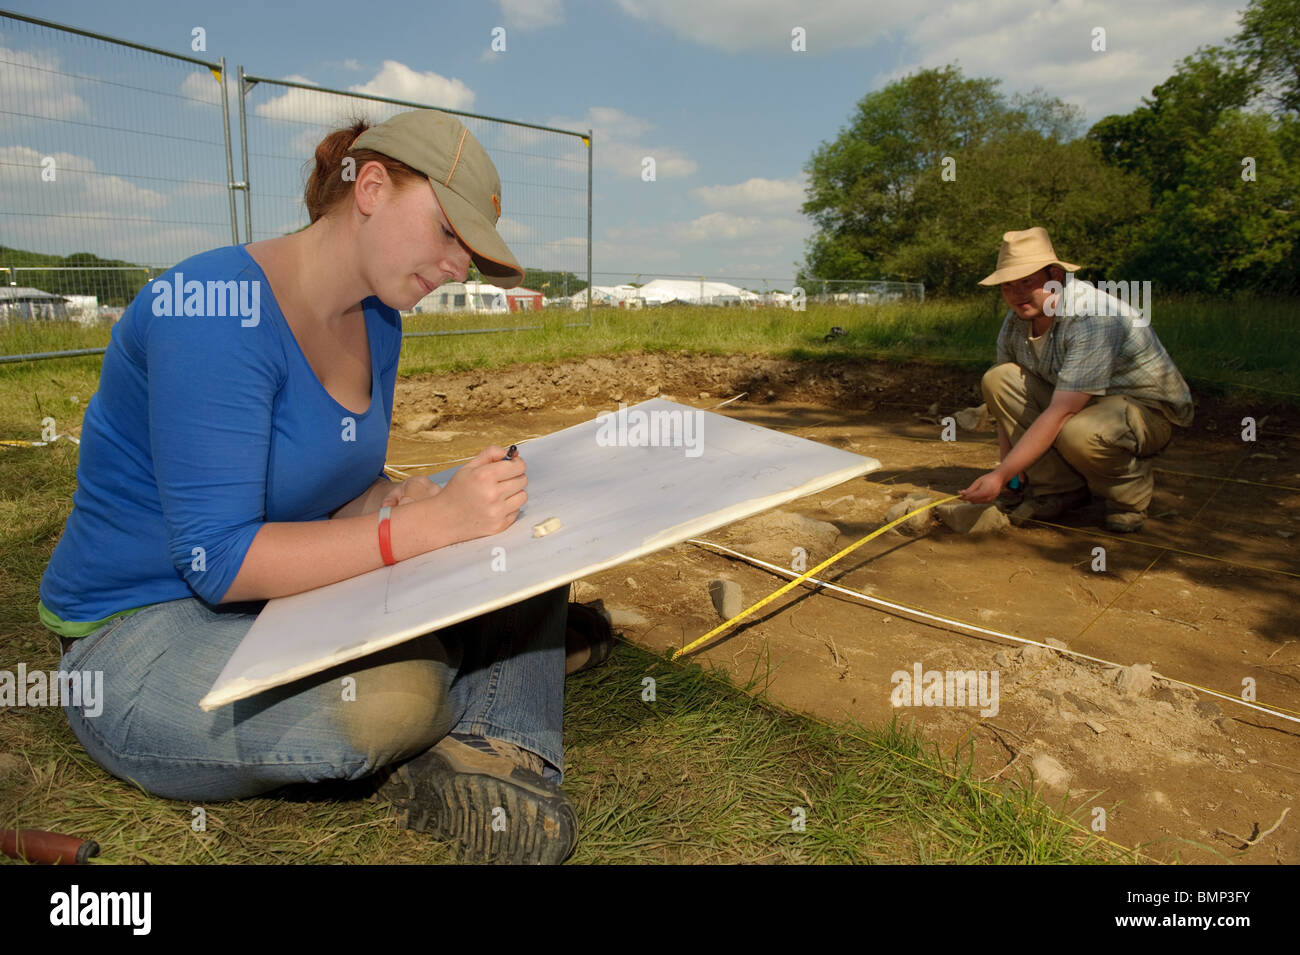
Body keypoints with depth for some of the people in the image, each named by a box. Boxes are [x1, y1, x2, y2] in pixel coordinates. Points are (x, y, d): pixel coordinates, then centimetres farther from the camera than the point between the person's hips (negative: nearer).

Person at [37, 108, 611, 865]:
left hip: (289, 596, 9)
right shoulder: (216, 310, -24)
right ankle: (507, 650, -4)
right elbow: (216, 561, -28)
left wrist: (391, 500, -14)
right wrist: (432, 521, -32)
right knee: (398, 695, -37)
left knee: (519, 524, -2)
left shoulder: (377, 320, 2)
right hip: (140, 633, -8)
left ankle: (497, 746, -19)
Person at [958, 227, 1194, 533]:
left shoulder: (1093, 317, -30)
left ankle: (1132, 490, -3)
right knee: (996, 379, -12)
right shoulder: (1015, 323, -6)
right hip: (1079, 401, 7)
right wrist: (1011, 472, -11)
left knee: (1078, 433, -40)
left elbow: (1060, 414, -37)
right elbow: (1007, 400, 0)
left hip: (1151, 409, -7)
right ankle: (1061, 488, -7)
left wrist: (1001, 476, -39)